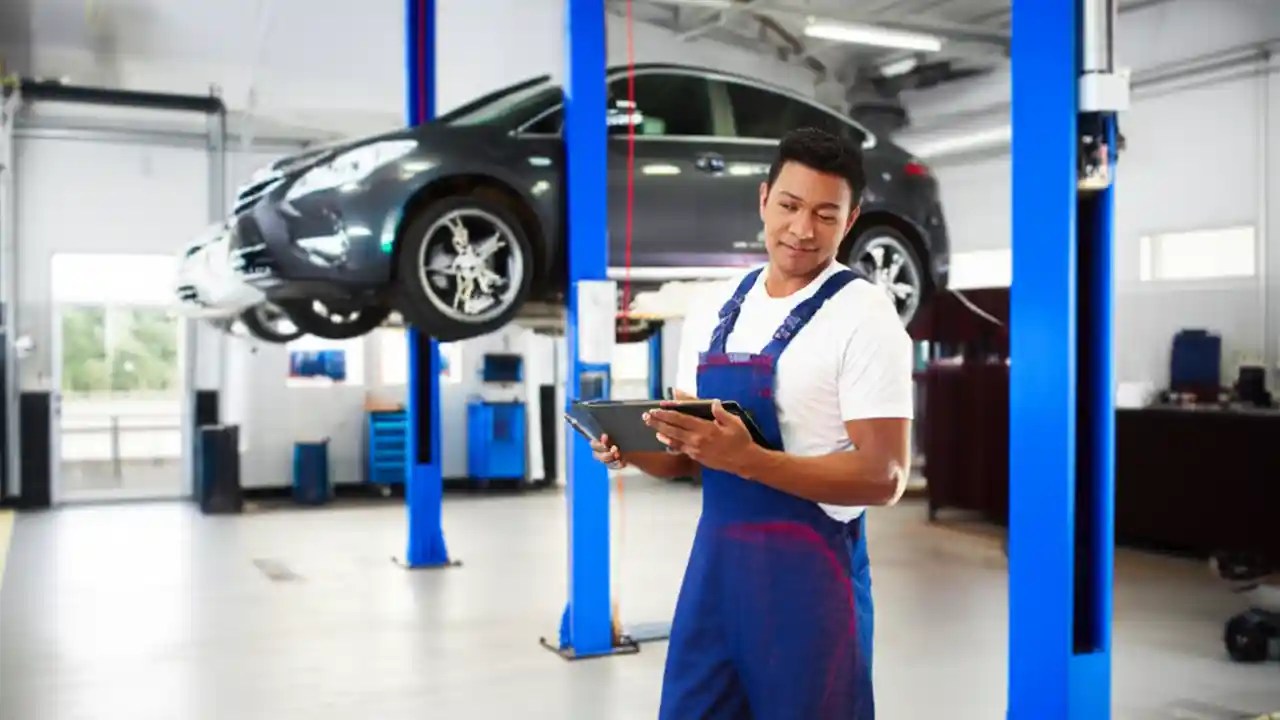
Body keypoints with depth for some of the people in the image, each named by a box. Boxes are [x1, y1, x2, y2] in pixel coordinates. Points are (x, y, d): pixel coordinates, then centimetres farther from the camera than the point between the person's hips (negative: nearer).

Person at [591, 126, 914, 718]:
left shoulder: (864, 318, -11)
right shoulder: (712, 313, 9)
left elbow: (883, 476, -17)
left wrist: (747, 458, -27)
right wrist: (635, 450, -6)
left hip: (809, 570, -6)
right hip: (714, 559, 6)